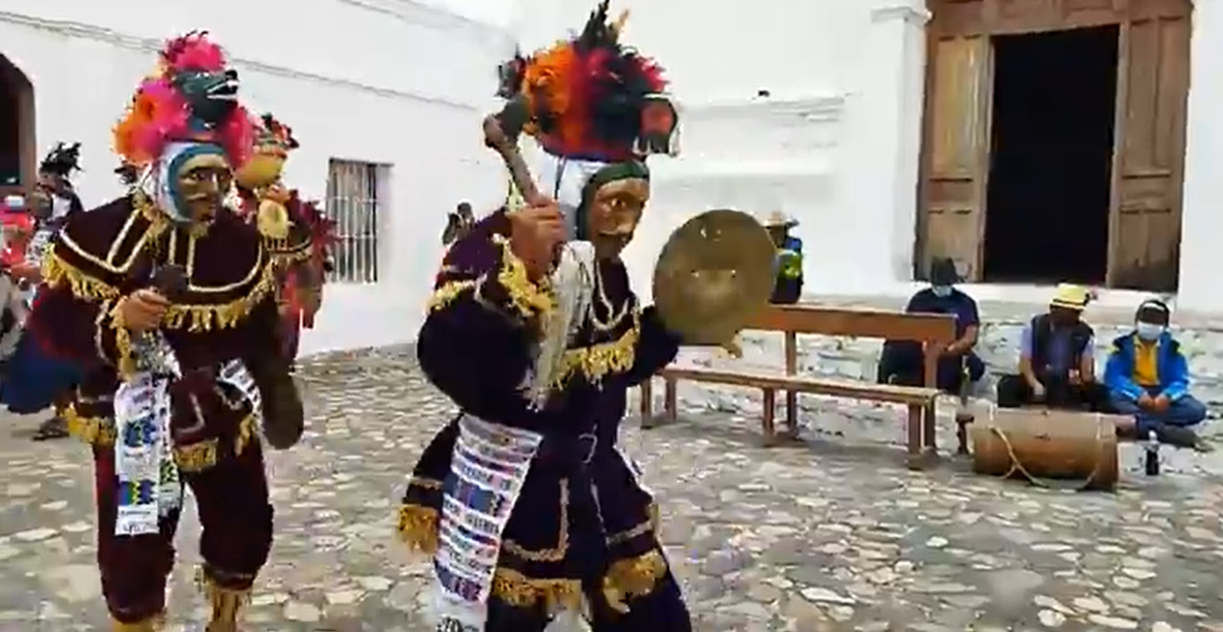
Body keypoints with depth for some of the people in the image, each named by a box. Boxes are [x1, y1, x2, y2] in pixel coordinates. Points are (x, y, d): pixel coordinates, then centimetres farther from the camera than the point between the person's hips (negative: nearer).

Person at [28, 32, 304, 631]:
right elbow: (50, 321, -11)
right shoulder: (100, 234, -13)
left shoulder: (240, 240, 0)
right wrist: (118, 318, -27)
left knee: (246, 530, 16)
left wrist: (275, 387, 12)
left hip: (225, 419, 4)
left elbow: (261, 325, 11)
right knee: (134, 554, 4)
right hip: (134, 426, -4)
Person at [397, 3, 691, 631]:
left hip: (591, 481, 7)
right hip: (502, 489, -7)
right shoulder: (493, 244, -18)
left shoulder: (609, 272, 5)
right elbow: (443, 360, -32)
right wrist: (520, 267, -38)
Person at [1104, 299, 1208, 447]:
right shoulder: (1123, 345, 1)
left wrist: (1167, 395, -24)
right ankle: (1164, 429, -46)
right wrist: (1138, 394, -28)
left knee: (1197, 410, -25)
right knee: (1114, 398, -37)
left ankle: (1137, 423, -36)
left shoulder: (1171, 348, 7)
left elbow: (1181, 380, -1)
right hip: (1133, 394, -2)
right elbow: (1113, 377, -11)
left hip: (1161, 396, 2)